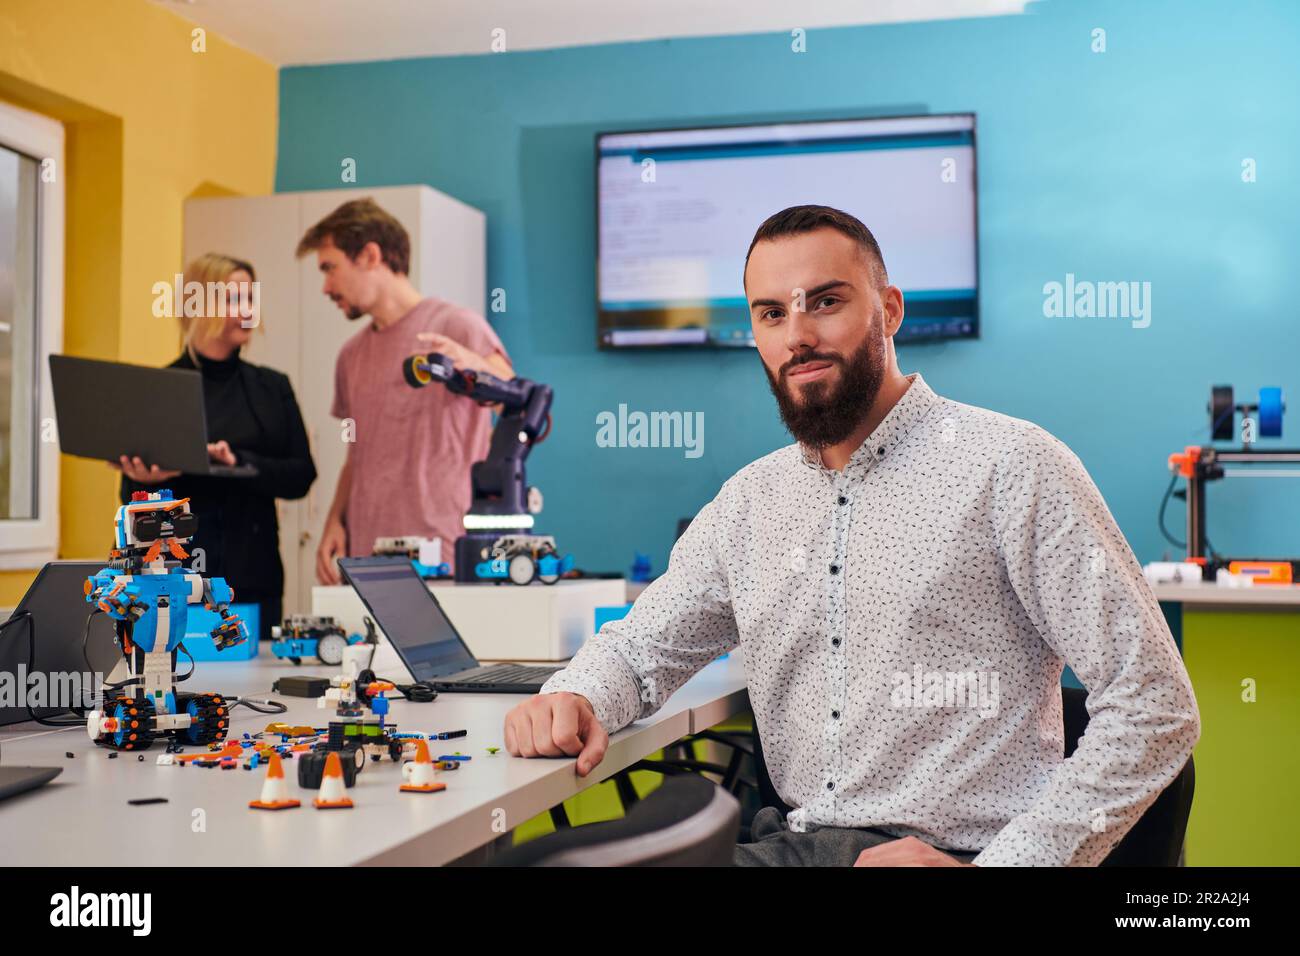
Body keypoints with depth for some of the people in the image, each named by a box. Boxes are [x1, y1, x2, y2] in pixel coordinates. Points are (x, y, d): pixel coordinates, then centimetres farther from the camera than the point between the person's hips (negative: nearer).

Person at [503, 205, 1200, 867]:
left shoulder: (1010, 466, -7)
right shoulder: (750, 500, 11)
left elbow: (1156, 707, -9)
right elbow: (637, 650, 19)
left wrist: (1002, 862, -16)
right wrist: (574, 698, -5)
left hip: (957, 852, -5)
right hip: (795, 846, 5)